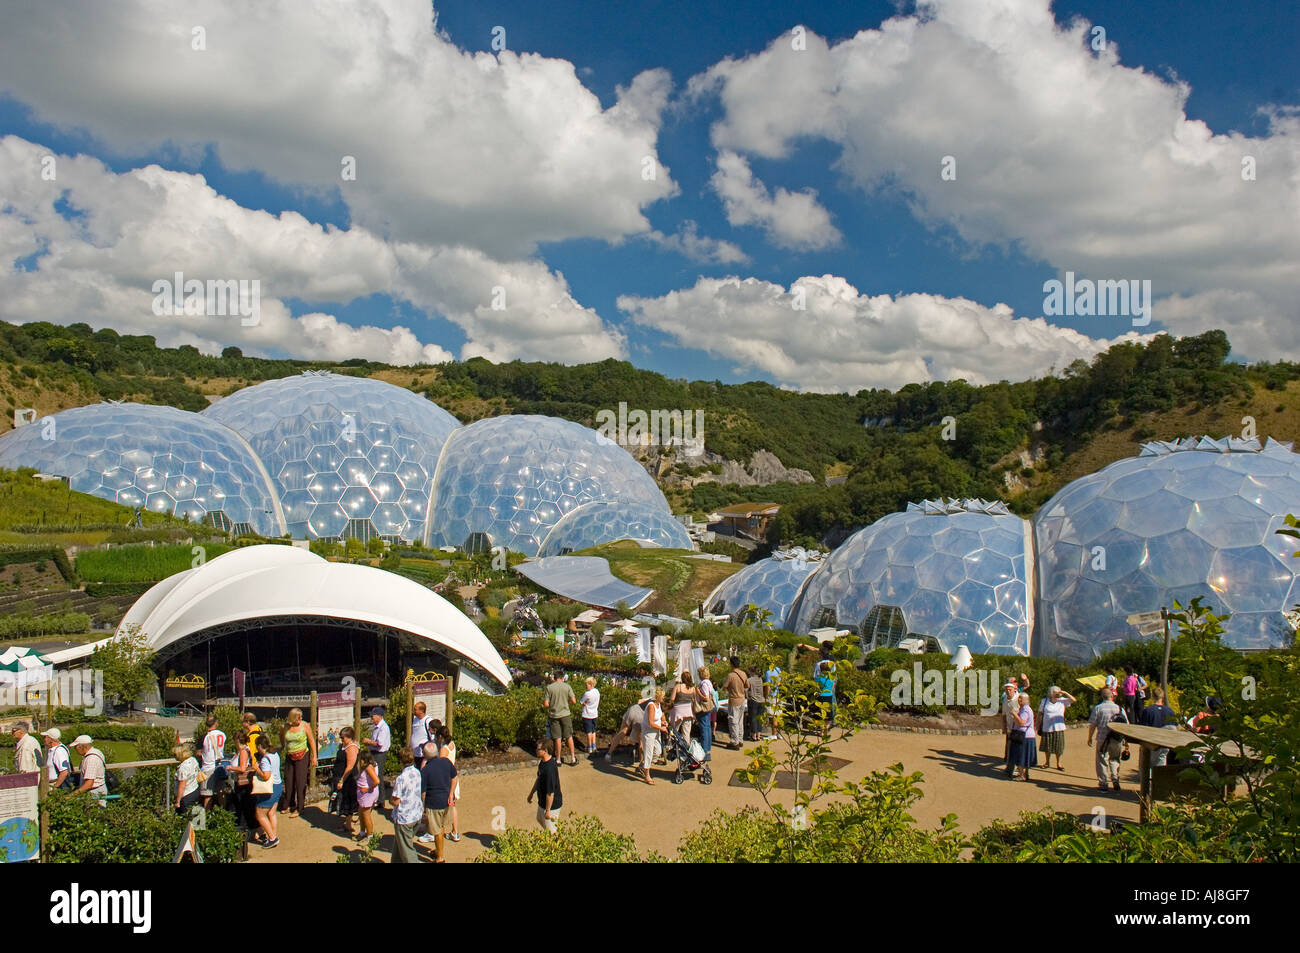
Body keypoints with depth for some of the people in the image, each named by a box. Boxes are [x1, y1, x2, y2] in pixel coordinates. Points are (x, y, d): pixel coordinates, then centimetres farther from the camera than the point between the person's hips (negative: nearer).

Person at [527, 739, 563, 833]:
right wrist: (531, 793, 23)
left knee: (550, 830, 8)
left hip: (551, 805, -10)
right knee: (540, 820, 31)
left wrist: (547, 811, -22)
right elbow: (539, 778, 15)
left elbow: (550, 793, -30)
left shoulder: (549, 769, -35)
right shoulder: (542, 762, -4)